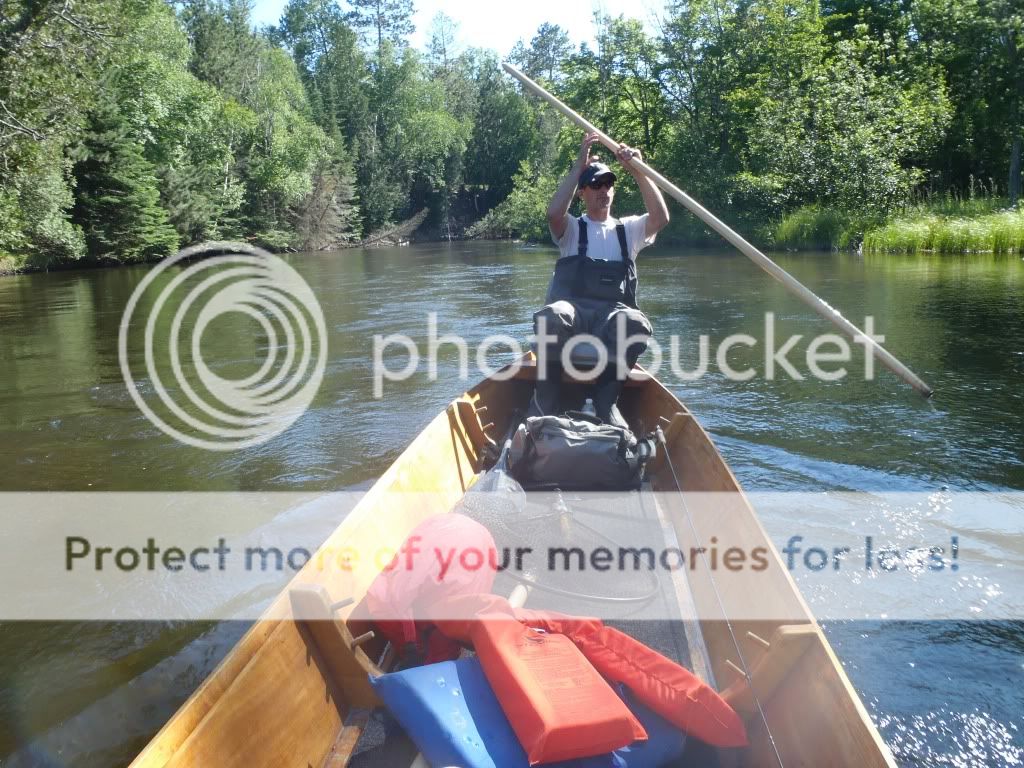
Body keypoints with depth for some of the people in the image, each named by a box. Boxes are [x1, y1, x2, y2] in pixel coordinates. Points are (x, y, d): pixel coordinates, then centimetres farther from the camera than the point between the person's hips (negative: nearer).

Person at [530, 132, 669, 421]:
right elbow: (553, 213, -8)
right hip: (572, 311, -1)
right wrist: (579, 166, -5)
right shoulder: (572, 229, 17)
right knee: (552, 316, -39)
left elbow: (661, 218, 0)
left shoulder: (628, 229, 21)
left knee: (637, 325, -36)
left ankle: (606, 403, -19)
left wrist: (636, 171, -5)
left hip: (612, 315, 1)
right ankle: (544, 402, -21)